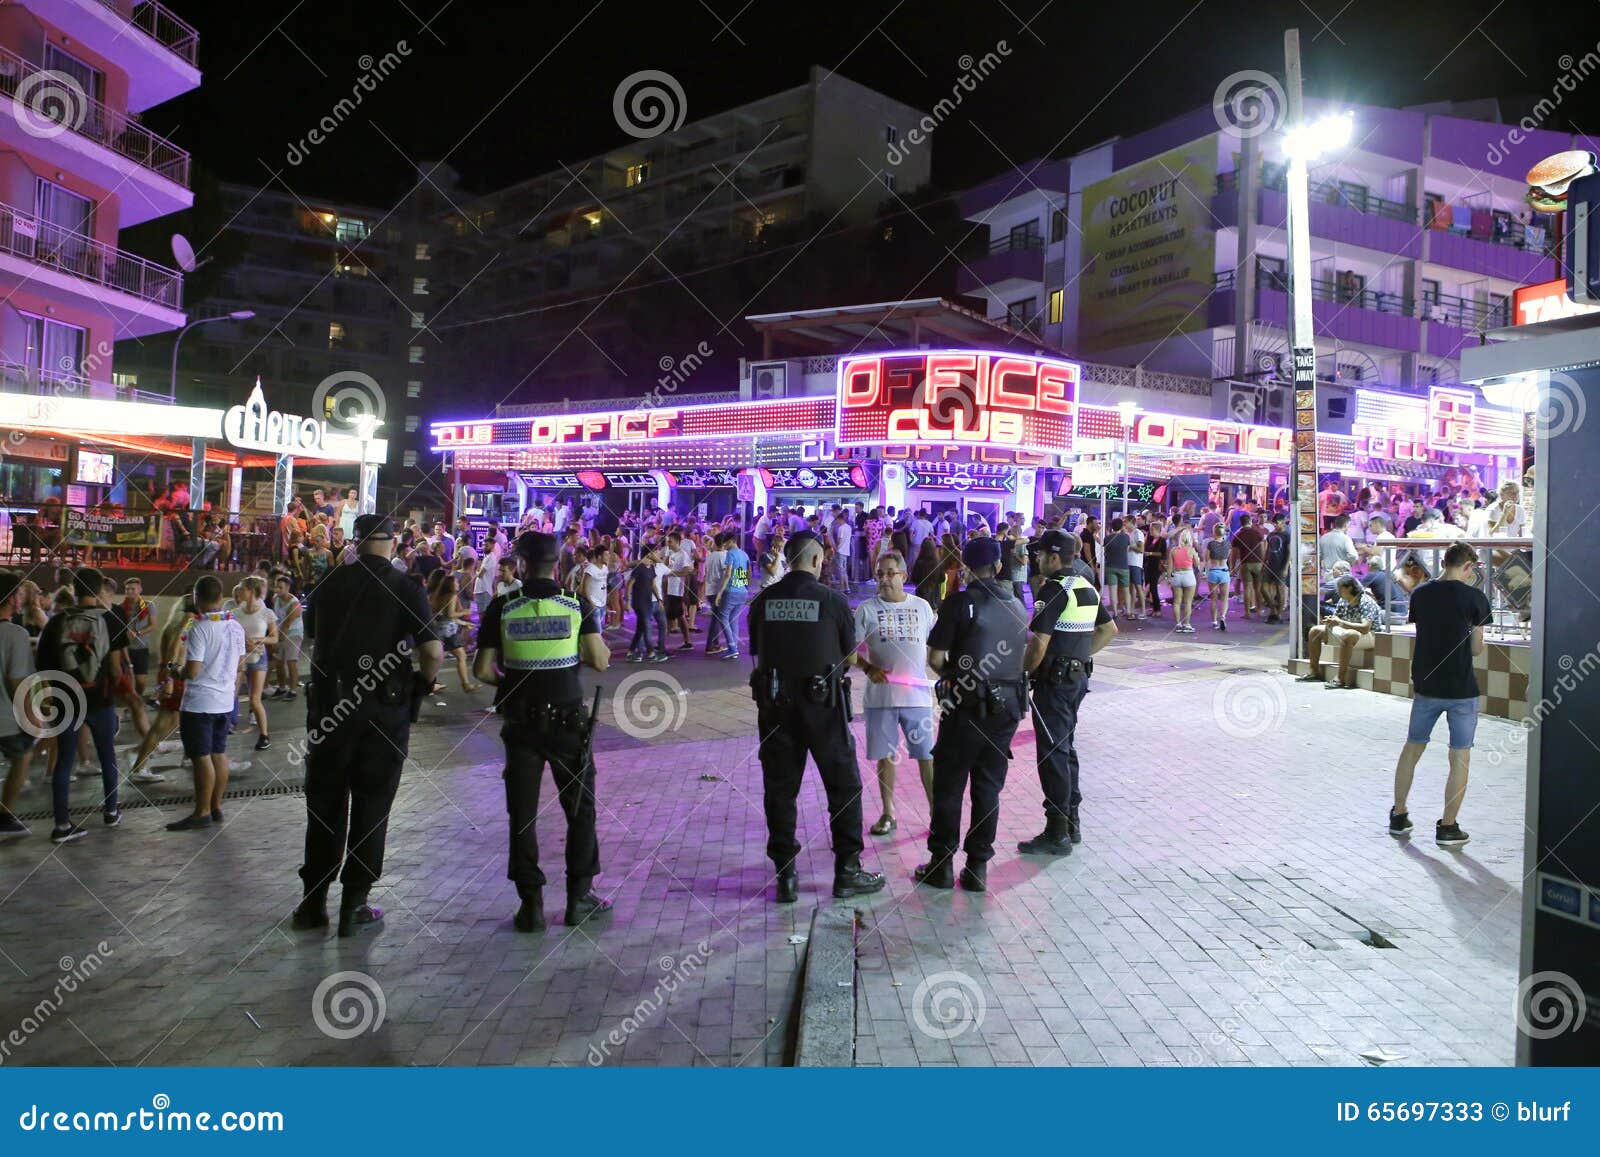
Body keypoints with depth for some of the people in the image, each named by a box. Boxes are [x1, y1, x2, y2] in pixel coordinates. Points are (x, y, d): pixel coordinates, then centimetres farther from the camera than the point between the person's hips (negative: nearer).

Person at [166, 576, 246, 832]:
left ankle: (202, 813, 4)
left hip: (199, 703, -7)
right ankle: (216, 807, 18)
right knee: (219, 753, 12)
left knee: (202, 757, -1)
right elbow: (239, 666, 11)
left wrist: (178, 670, 1)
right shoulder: (236, 626, 4)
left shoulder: (199, 629, -17)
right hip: (225, 701, 7)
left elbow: (192, 671, -19)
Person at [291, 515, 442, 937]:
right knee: (370, 808, 8)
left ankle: (314, 902, 22)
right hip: (386, 710, -2)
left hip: (329, 707, 2)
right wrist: (423, 682, 4)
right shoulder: (406, 589, -8)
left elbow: (311, 640, 15)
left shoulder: (329, 585, 2)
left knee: (324, 805, 14)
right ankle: (354, 906, 14)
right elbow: (433, 652, -15)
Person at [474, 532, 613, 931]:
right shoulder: (577, 605, -6)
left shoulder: (502, 608, -5)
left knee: (522, 814, 10)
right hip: (568, 721, 0)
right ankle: (579, 898, 19)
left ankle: (531, 905, 14)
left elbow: (483, 670, -5)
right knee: (580, 809, 13)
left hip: (521, 722, 0)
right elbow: (600, 661, -9)